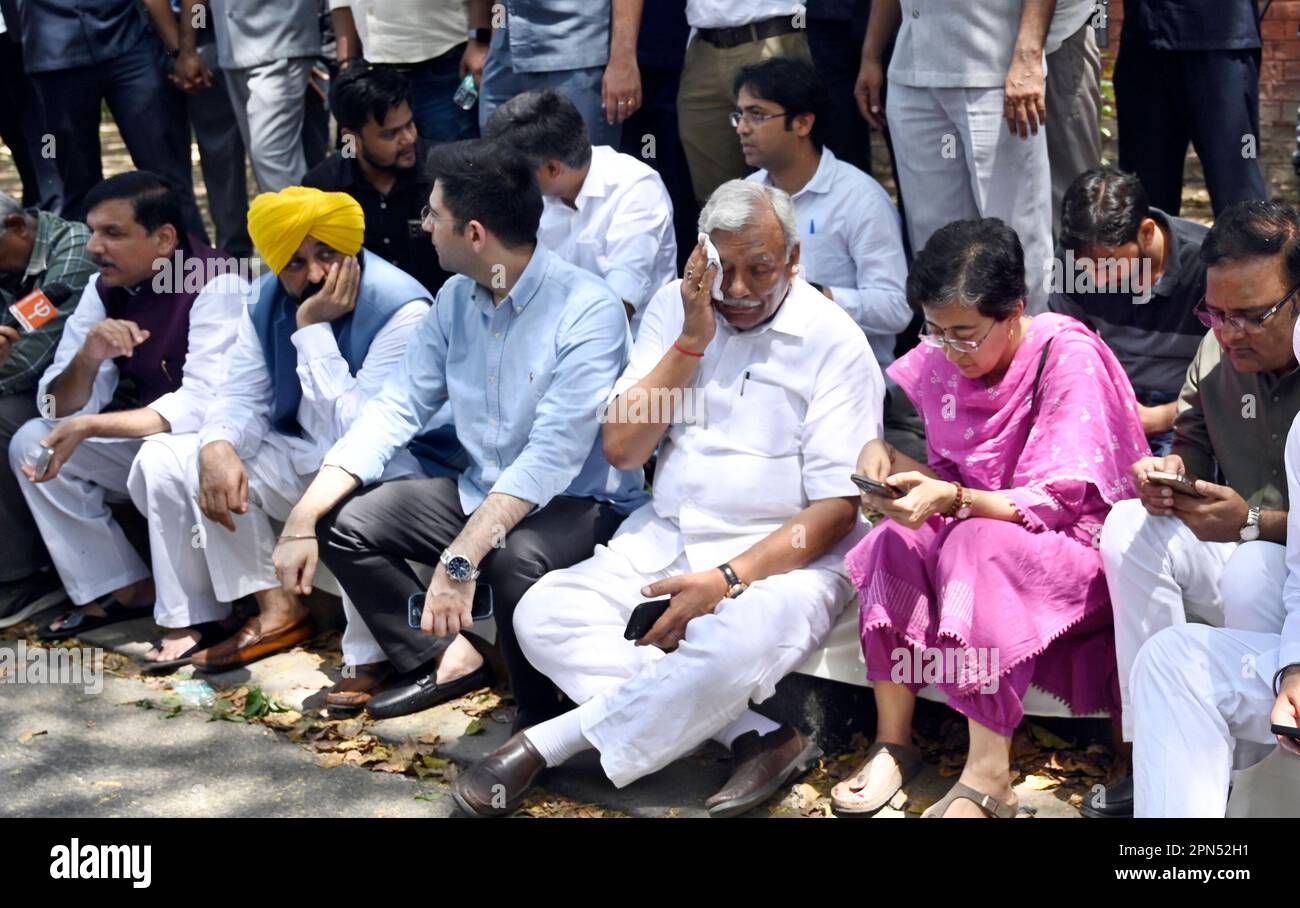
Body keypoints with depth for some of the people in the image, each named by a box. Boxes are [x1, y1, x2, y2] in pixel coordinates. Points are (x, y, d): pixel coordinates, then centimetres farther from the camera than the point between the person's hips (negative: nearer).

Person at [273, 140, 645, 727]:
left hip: (580, 505, -7)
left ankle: (542, 720, -10)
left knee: (513, 558, -37)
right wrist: (302, 520, -10)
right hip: (480, 494, 7)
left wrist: (460, 559, -37)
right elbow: (395, 410, 0)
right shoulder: (456, 298, 1)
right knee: (341, 521, -4)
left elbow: (551, 457, -29)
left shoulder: (587, 310, -21)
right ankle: (447, 657, 8)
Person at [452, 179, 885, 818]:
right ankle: (755, 735, -23)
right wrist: (691, 343, -10)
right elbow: (620, 448, 0)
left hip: (780, 553, -5)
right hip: (665, 539, 5)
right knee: (542, 615, -18)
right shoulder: (674, 308, 5)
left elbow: (837, 508, -10)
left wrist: (728, 579, -20)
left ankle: (548, 743, -18)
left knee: (737, 644, -37)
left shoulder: (833, 343, -7)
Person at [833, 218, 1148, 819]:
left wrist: (954, 499, -35)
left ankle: (988, 778, -33)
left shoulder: (1069, 358, -19)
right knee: (898, 539, -23)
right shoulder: (942, 356, -2)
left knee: (981, 546, -35)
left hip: (1080, 546, -6)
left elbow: (1058, 503, -22)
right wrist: (883, 453, -17)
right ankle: (892, 744, -16)